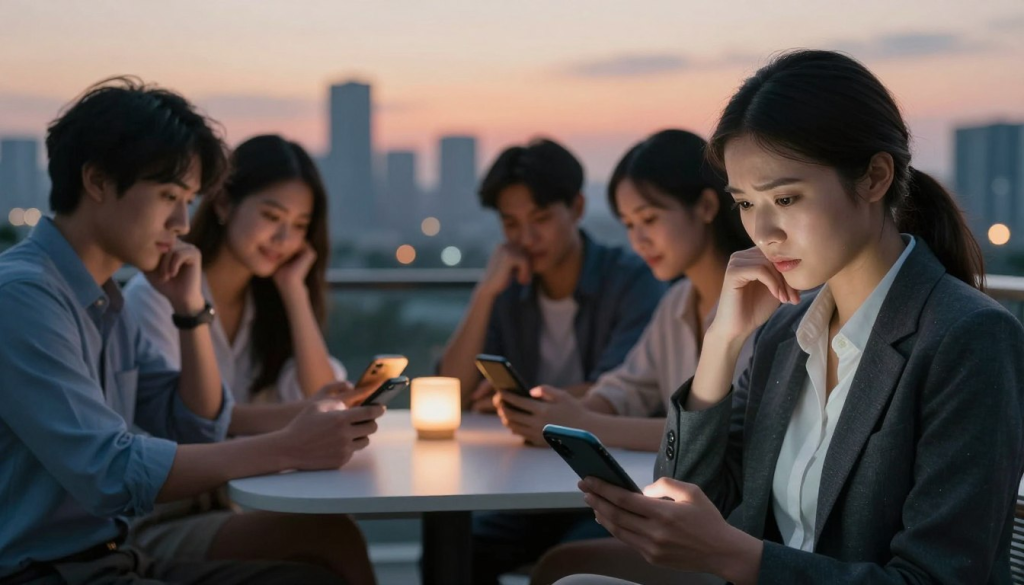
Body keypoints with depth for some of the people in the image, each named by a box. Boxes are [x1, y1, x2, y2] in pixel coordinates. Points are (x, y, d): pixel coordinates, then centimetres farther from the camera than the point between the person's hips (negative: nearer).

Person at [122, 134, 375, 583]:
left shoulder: (265, 307, 15)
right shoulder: (155, 294, -6)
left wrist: (295, 292, -1)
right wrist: (292, 420, -33)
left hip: (235, 512, 6)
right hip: (162, 524, -6)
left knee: (330, 537, -26)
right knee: (328, 536, -30)